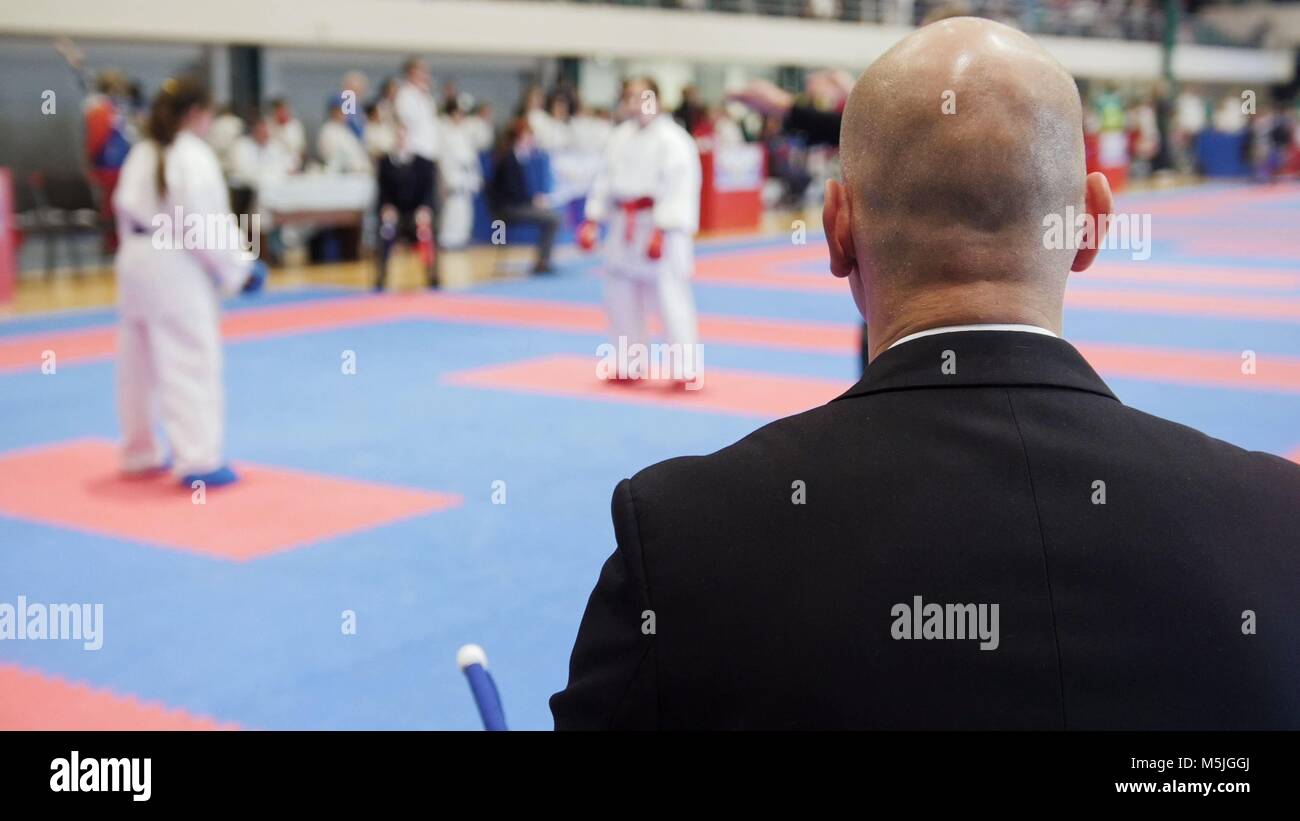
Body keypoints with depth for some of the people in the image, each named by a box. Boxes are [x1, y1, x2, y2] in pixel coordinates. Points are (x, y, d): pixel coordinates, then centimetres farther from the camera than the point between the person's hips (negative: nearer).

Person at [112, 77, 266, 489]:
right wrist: (240, 268, -7)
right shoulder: (193, 156, -12)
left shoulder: (141, 154, 12)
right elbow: (207, 221, -16)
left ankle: (140, 451, 27)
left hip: (136, 262, 9)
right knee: (192, 362, -7)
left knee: (139, 362, 16)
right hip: (176, 268, -9)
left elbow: (126, 209, 15)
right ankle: (199, 460, -11)